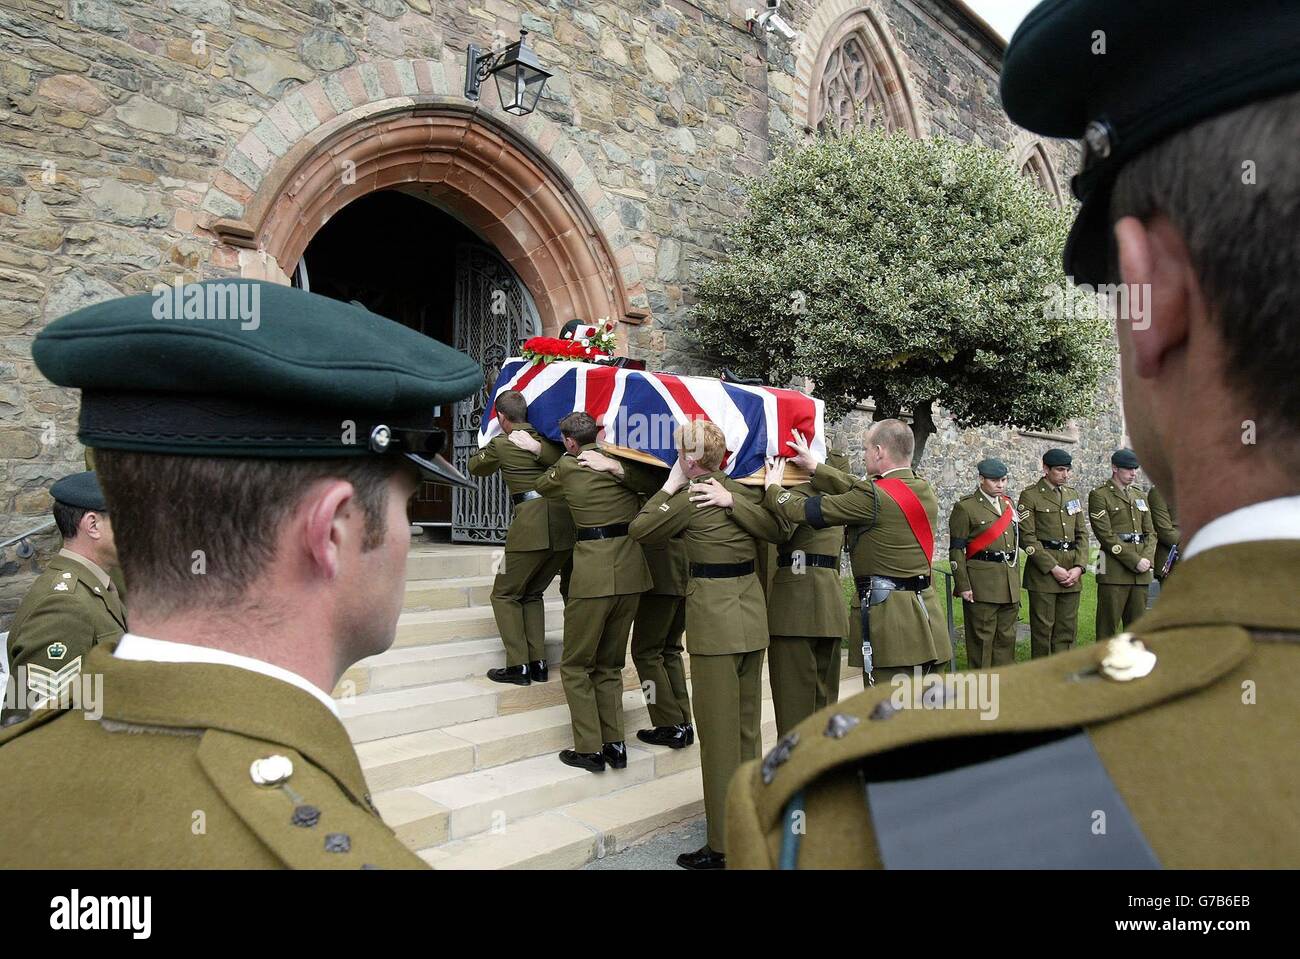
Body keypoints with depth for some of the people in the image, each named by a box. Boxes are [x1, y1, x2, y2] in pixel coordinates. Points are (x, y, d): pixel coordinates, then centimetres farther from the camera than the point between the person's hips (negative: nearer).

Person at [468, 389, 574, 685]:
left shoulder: (500, 444, 5)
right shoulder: (549, 441, 14)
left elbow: (475, 467, 22)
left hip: (530, 526, -5)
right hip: (565, 525, 5)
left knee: (505, 595, 11)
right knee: (533, 594, 20)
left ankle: (518, 666, 6)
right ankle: (538, 664, 17)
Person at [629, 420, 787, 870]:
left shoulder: (689, 498, -11)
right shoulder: (741, 489, 6)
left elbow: (639, 530, -2)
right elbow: (776, 531, 5)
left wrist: (669, 486, 3)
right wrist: (732, 502, -1)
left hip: (713, 615, -7)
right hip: (752, 612, 7)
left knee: (718, 734, 0)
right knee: (748, 726, 17)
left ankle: (724, 847, 9)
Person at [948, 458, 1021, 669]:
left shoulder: (1008, 504, 14)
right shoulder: (965, 507, -7)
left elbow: (1015, 543, 21)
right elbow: (956, 550, -9)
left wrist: (1016, 580, 17)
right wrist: (963, 586, -13)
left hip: (1010, 585, 6)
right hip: (981, 583, -6)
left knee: (1007, 636, 12)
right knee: (981, 637, 0)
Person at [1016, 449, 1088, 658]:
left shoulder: (1073, 494, 14)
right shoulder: (1030, 495, -4)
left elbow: (1082, 533, 13)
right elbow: (1027, 537, -10)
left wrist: (1079, 567, -2)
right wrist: (1053, 568, -14)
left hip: (1072, 571, 5)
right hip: (1043, 569, -5)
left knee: (1068, 629, 8)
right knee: (1043, 628, 0)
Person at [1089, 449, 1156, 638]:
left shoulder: (1140, 496, 18)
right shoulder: (1099, 495, -3)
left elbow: (1150, 532, 15)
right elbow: (1106, 535, -11)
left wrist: (1147, 558, -3)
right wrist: (1135, 560, -14)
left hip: (1141, 572, 6)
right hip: (1114, 571, -6)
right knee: (1108, 626, -3)